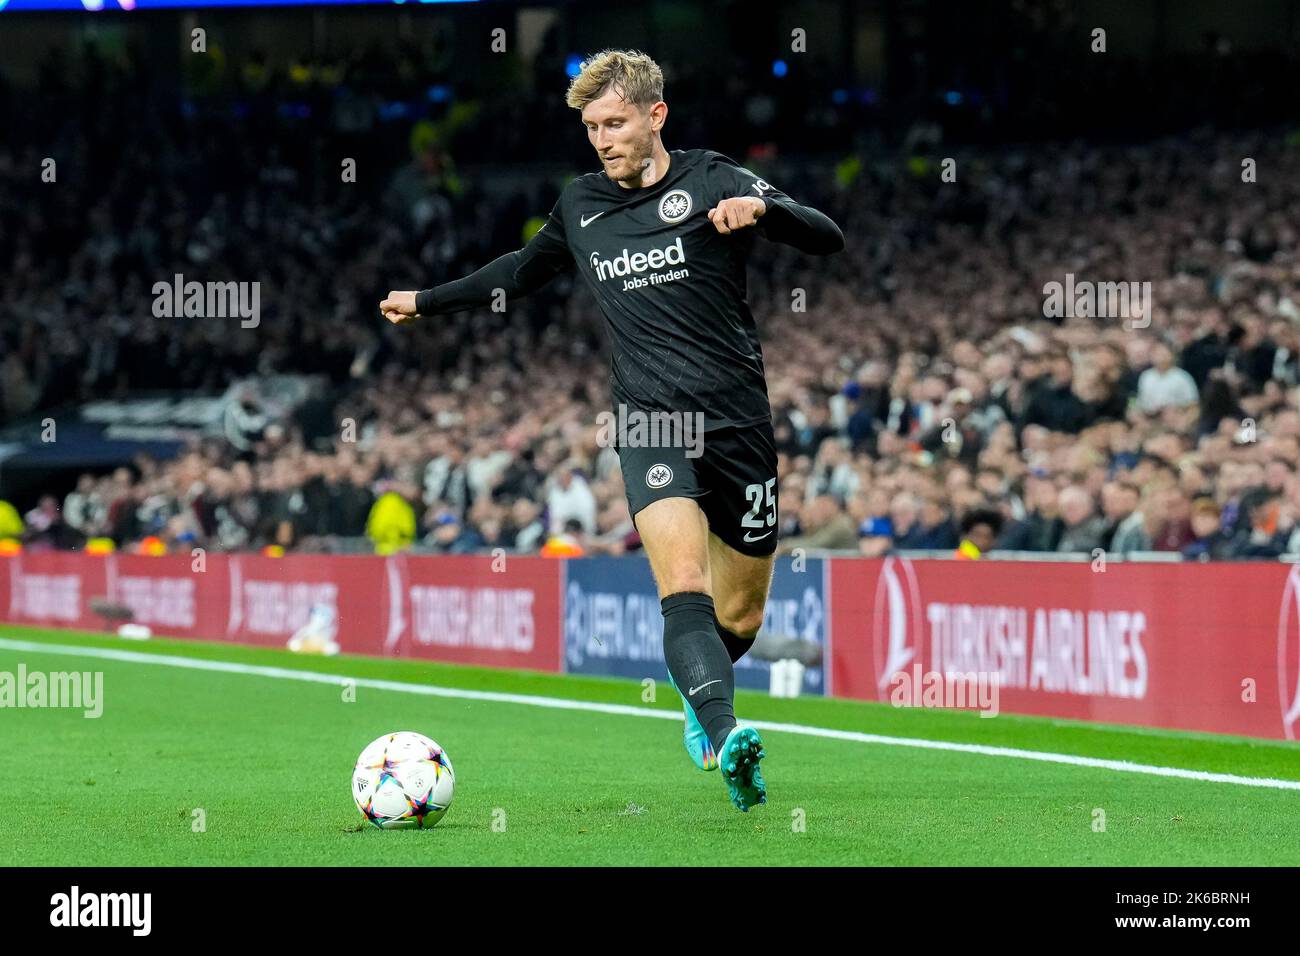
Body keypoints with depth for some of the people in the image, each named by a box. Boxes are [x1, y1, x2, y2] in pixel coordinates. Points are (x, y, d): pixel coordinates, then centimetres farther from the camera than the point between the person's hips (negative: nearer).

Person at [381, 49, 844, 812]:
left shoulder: (713, 182, -1)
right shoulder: (580, 206, 12)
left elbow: (828, 240, -11)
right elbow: (522, 272, 33)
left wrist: (761, 207, -30)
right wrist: (427, 301, 39)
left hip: (739, 425, -1)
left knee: (741, 617, 8)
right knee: (684, 582, -25)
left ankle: (700, 700, 41)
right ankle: (726, 735, -42)